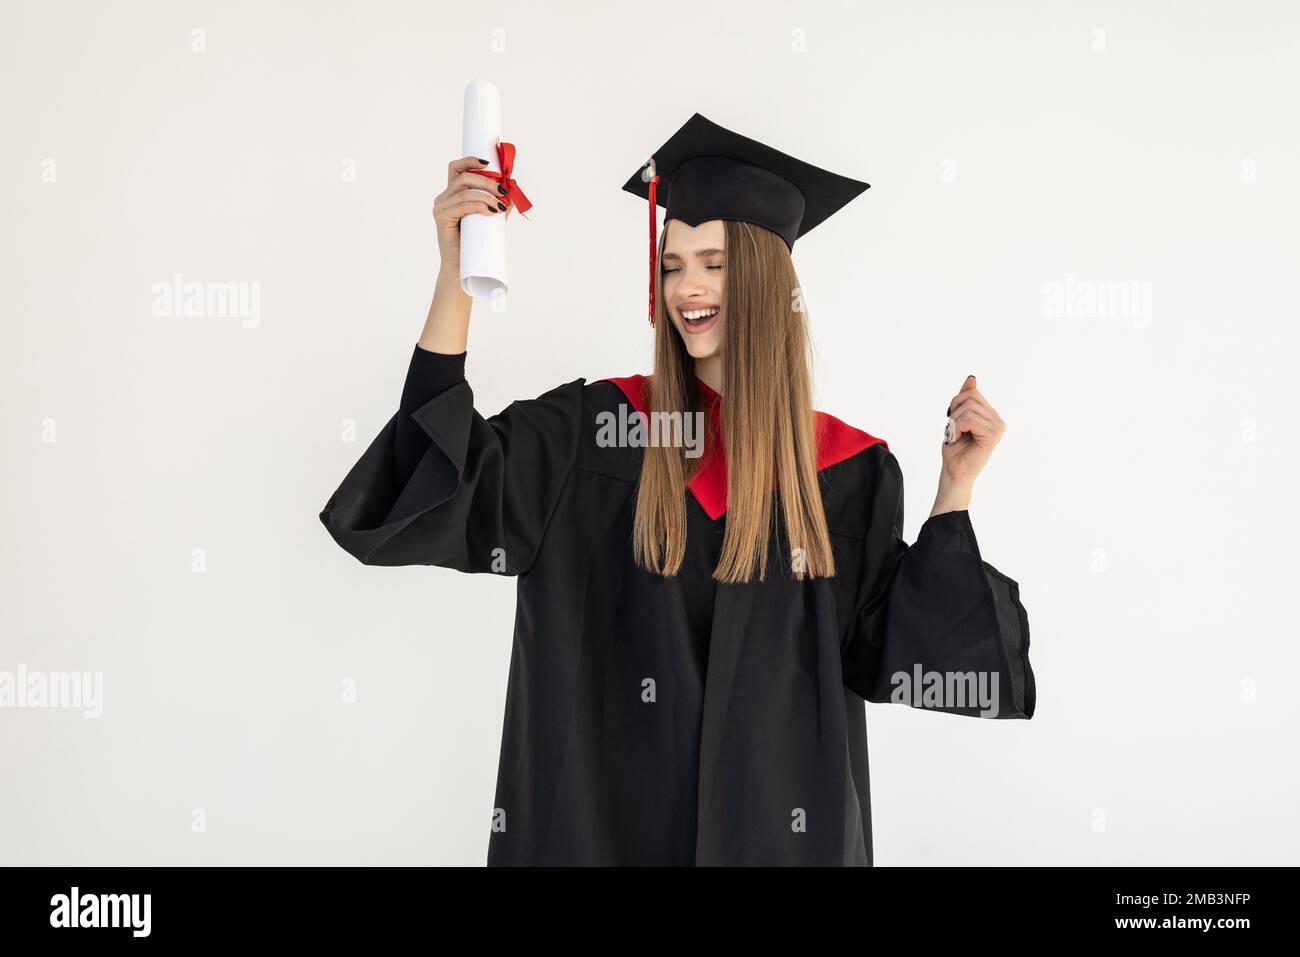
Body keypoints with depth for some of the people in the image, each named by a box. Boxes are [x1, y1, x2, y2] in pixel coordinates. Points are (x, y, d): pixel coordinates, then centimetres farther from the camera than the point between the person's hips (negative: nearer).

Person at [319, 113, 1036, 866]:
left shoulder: (851, 469, -4)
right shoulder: (598, 427, -5)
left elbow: (885, 649, -3)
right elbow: (443, 493, -18)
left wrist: (955, 490, -11)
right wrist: (456, 275, -24)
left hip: (782, 813, 0)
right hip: (612, 807, 0)